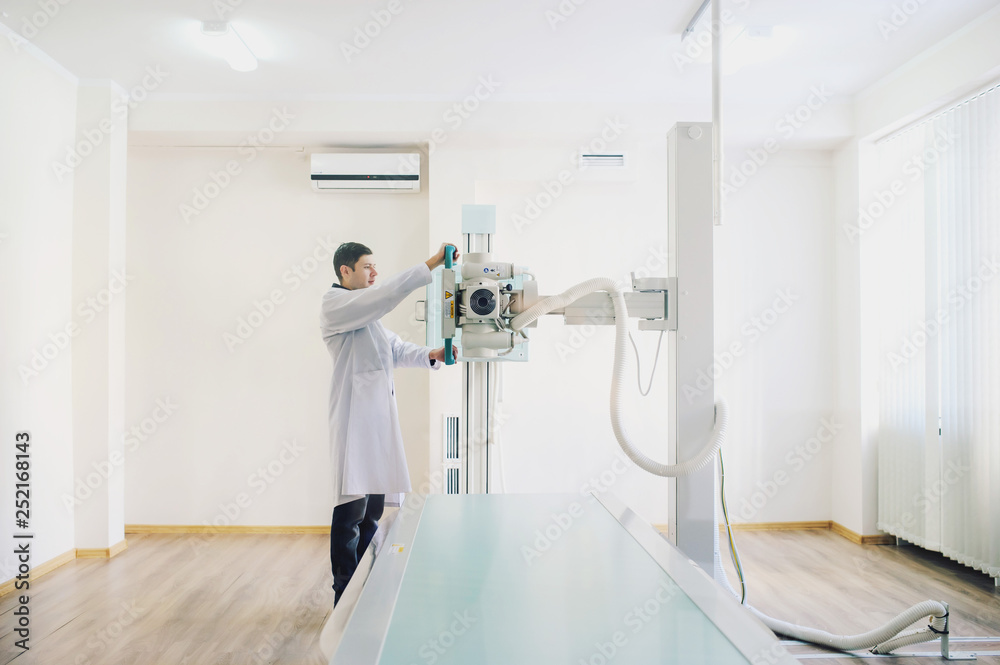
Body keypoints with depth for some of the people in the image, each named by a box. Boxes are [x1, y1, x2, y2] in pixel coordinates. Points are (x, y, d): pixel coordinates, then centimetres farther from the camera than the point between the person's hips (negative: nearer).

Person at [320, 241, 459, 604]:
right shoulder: (334, 303, -7)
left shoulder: (367, 312, 23)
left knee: (373, 507, 14)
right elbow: (387, 293, -21)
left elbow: (396, 348, 18)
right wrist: (432, 263, -21)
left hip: (378, 418, 9)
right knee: (351, 511, -4)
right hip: (355, 420, -9)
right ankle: (345, 598, 5)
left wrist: (430, 355, 1)